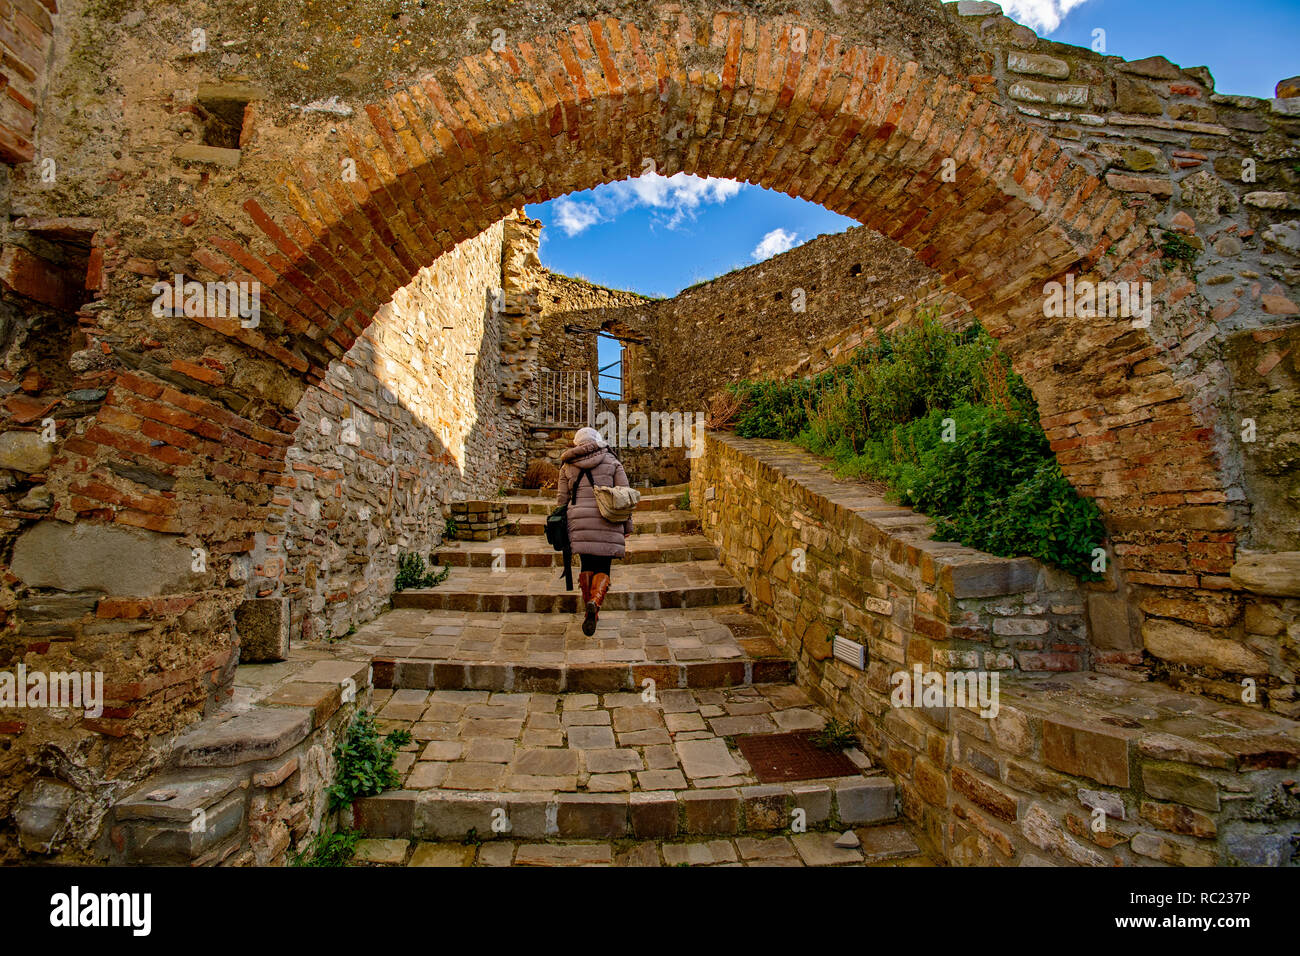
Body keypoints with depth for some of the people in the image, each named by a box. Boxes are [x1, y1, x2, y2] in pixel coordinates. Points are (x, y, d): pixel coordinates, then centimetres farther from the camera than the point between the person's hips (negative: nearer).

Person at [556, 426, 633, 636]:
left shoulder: (568, 466, 12)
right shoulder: (612, 462, 7)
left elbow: (561, 498, 12)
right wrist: (627, 524, 9)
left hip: (579, 521, 2)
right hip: (607, 522, -2)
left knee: (587, 566, 13)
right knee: (603, 567, 3)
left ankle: (590, 612, 14)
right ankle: (595, 602, -24)